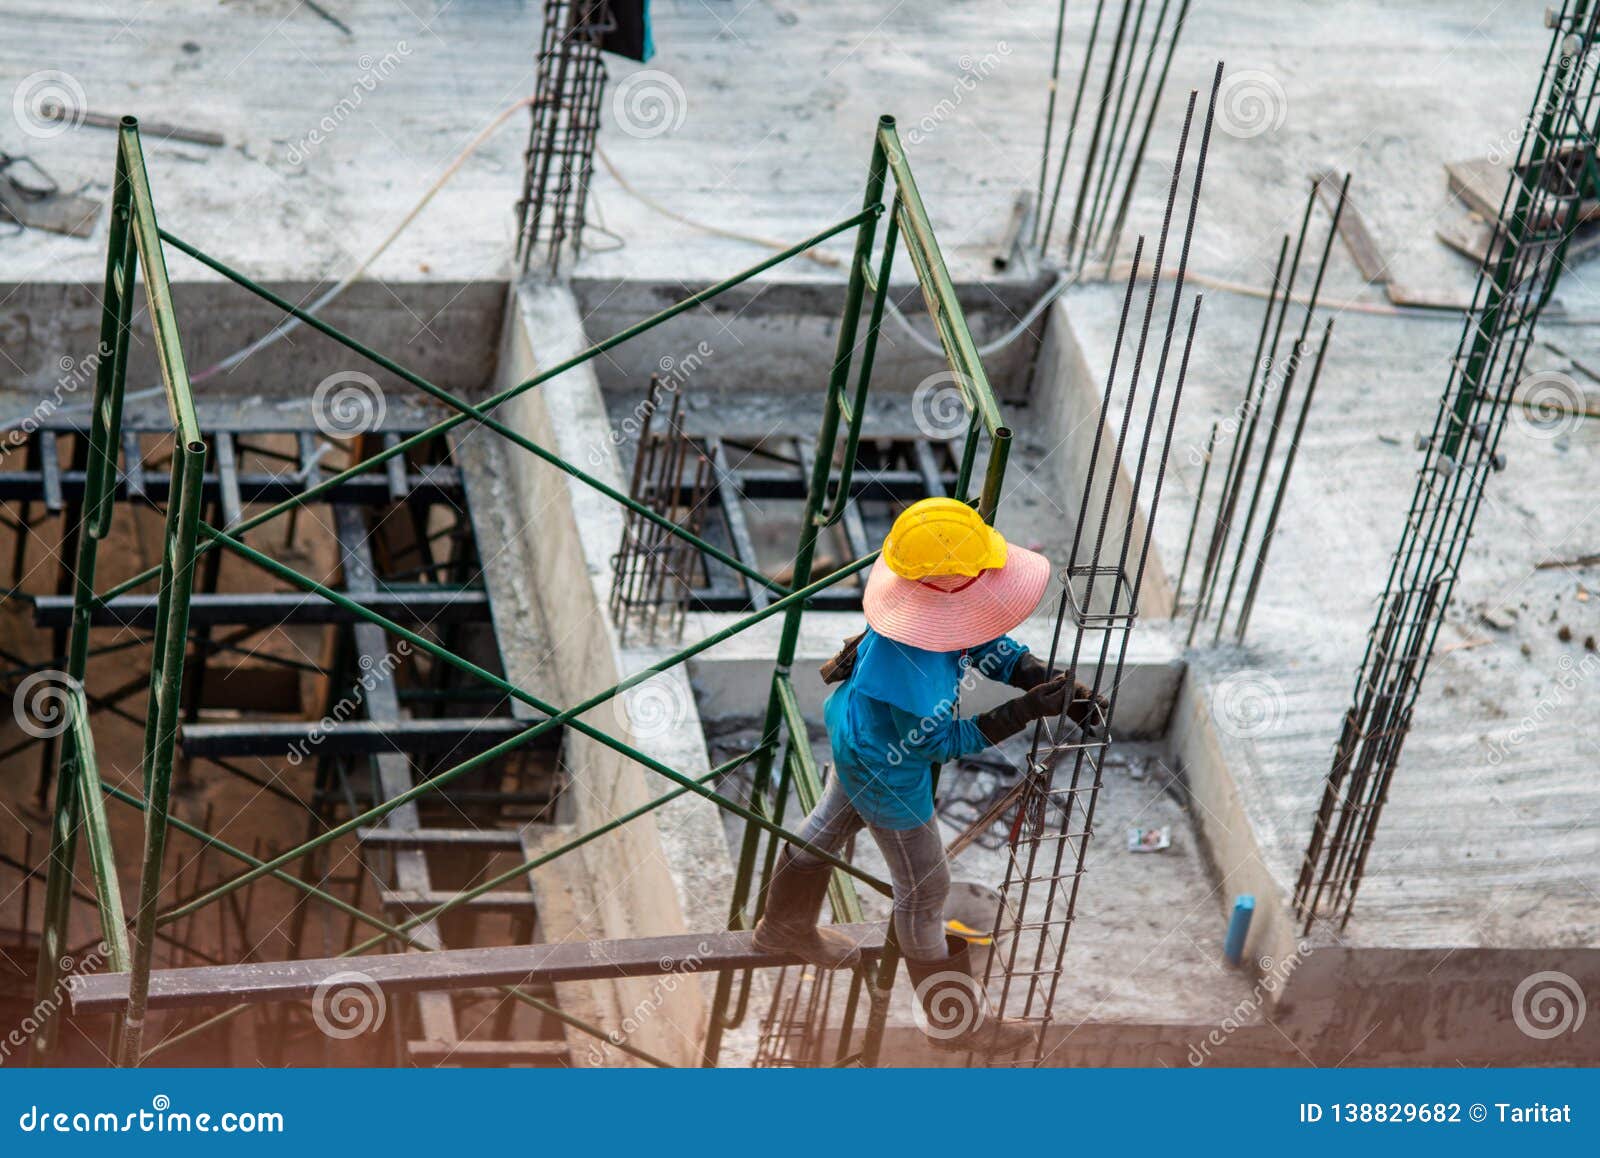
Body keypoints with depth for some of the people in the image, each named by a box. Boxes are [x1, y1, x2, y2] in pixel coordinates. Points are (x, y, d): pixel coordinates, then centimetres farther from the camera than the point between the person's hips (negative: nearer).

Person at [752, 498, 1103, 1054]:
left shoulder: (945, 609, -22)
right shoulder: (907, 673, -45)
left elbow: (989, 644, -4)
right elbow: (941, 742, -29)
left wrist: (1049, 681, -16)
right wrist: (1025, 711, -32)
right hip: (888, 773, -9)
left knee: (832, 821, 33)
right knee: (923, 887, 13)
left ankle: (784, 927, 64)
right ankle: (952, 1017, 38)